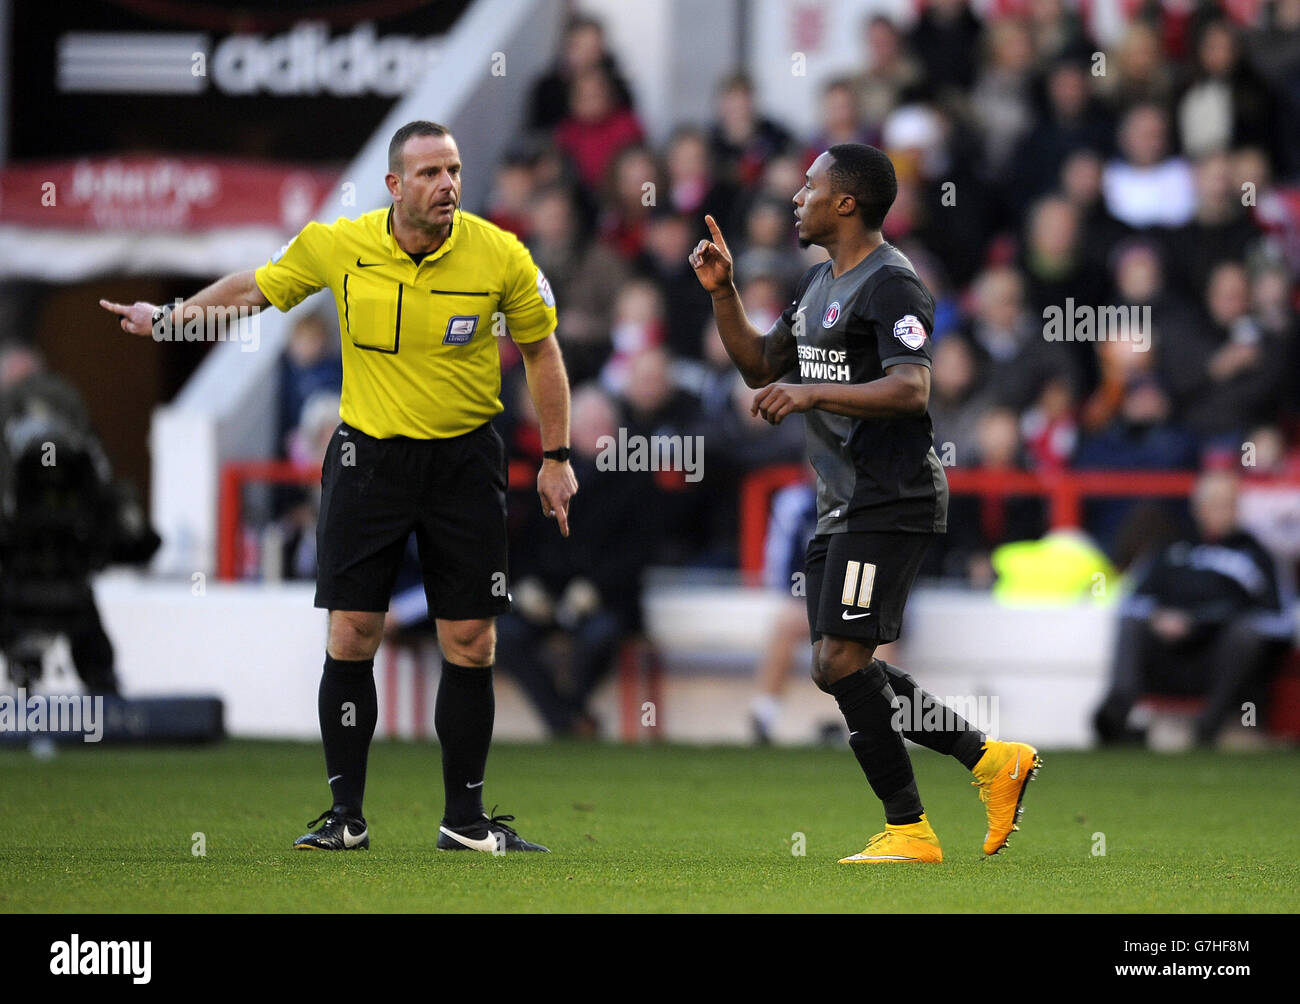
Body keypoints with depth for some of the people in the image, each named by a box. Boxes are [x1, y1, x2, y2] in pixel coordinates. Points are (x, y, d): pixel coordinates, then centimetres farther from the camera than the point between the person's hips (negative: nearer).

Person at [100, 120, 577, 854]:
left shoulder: (500, 256, -10)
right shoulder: (337, 246, -8)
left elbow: (541, 348, 5)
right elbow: (257, 287, 11)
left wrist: (557, 456, 4)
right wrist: (169, 316, 8)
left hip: (465, 458, 0)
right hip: (368, 455, 0)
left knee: (471, 645, 0)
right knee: (352, 635, -3)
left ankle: (466, 820, 11)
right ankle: (346, 815, 7)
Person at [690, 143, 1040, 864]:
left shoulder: (890, 284, -13)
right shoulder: (819, 283, 18)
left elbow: (911, 390, -25)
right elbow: (760, 366, 27)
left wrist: (813, 394, -33)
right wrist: (722, 292, 14)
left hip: (890, 501, -10)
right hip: (843, 504, 10)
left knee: (842, 657, -14)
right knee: (836, 666, 8)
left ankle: (908, 831, -7)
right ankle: (991, 759, 14)